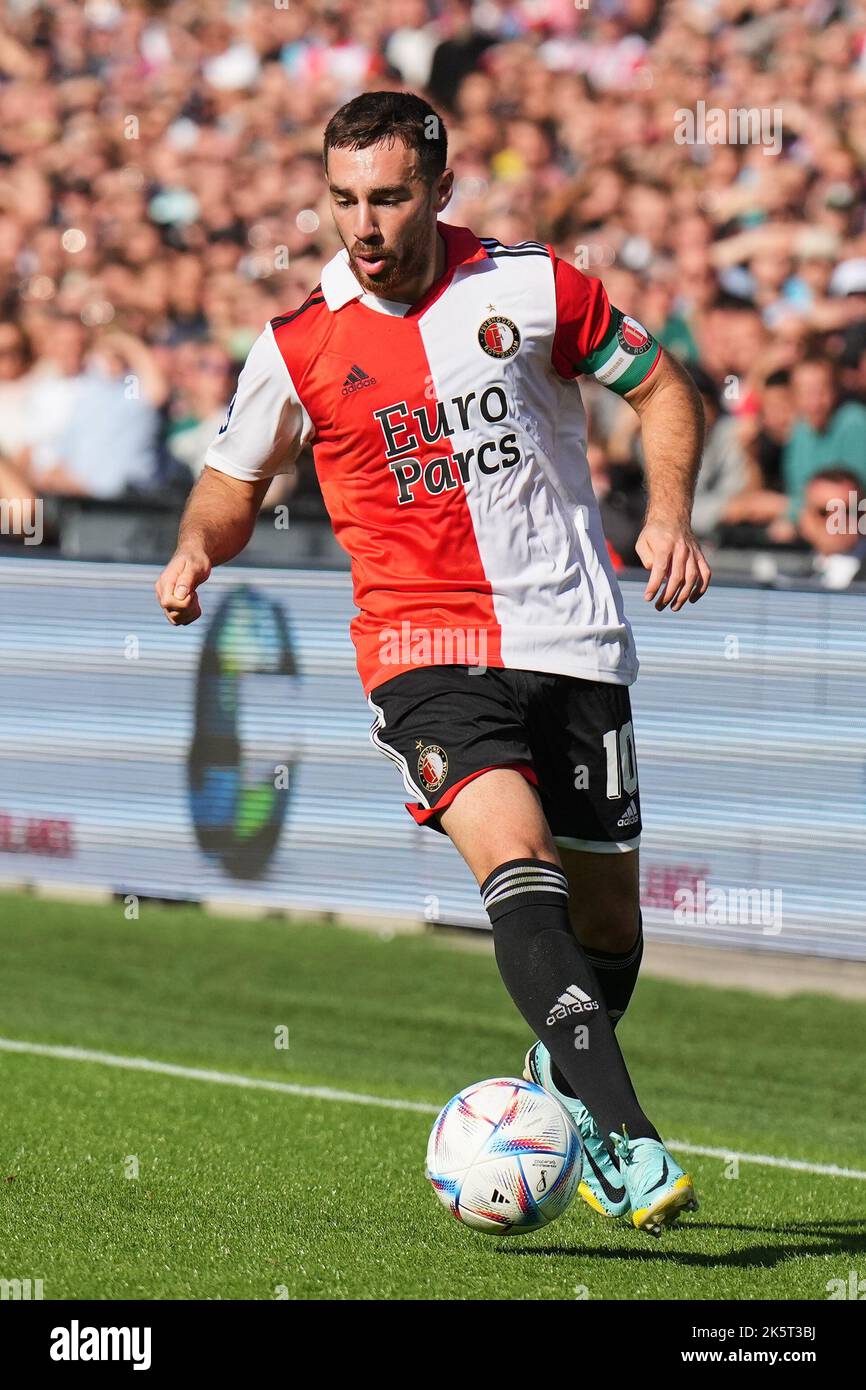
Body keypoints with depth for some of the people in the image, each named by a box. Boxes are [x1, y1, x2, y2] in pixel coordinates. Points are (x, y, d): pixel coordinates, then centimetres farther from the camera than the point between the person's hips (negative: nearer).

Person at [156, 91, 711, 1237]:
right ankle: (629, 1139, -35)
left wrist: (670, 513, -4)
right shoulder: (298, 348, 0)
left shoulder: (533, 286, -1)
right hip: (427, 647, -2)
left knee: (607, 916, 8)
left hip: (573, 639, 2)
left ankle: (564, 1092, 40)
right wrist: (197, 550, -6)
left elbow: (662, 388, 11)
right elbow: (234, 478, 15)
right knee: (516, 860, -27)